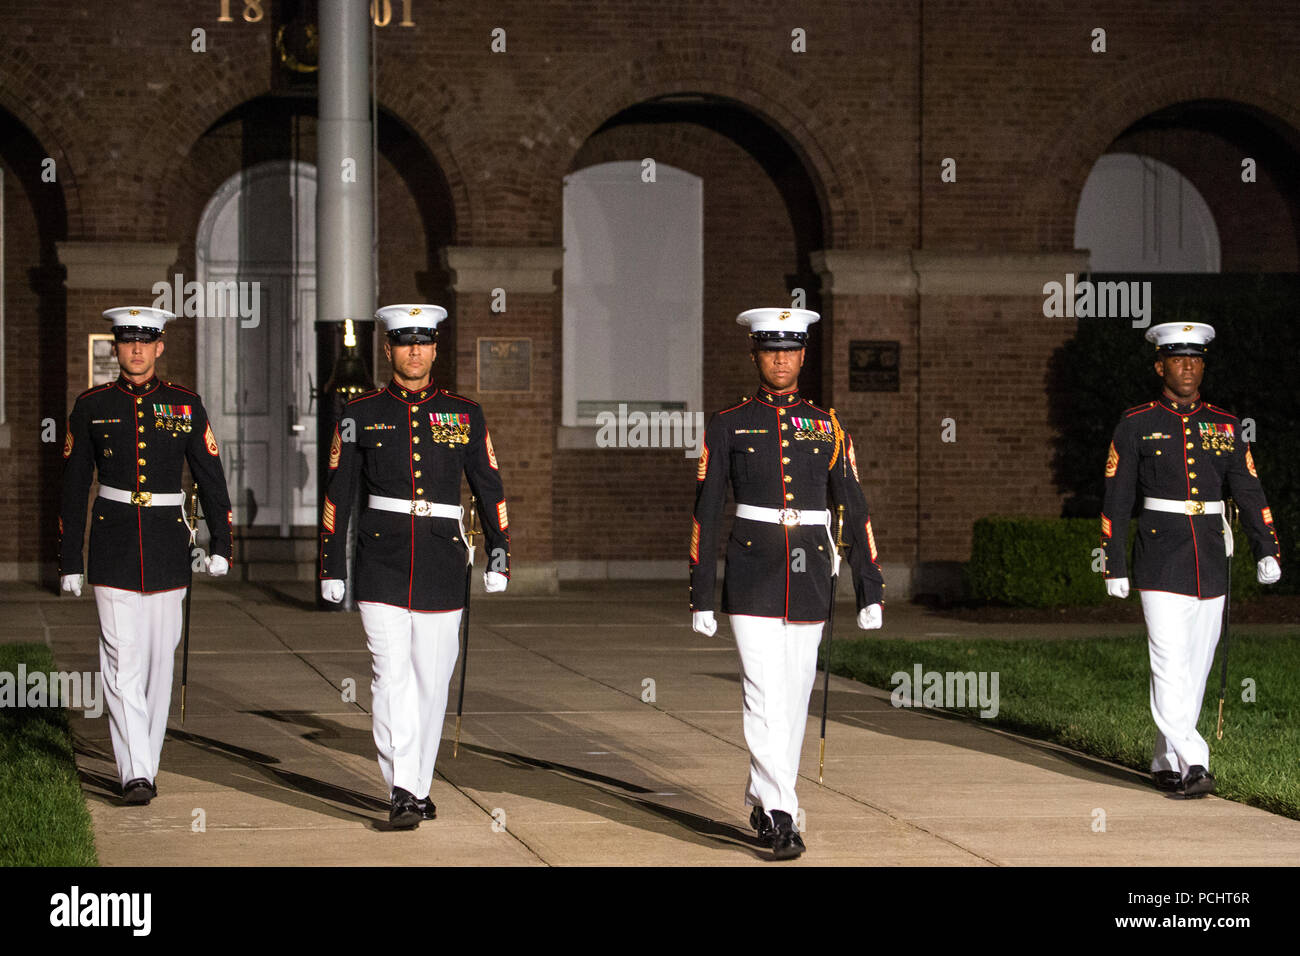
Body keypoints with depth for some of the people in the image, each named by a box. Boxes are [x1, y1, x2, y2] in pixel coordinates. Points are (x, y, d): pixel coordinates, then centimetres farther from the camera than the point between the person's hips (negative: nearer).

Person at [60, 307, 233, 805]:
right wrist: (70, 562, 5)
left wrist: (221, 545, -3)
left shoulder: (185, 405, 4)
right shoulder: (92, 406, 3)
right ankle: (135, 774, -12)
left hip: (167, 547, 1)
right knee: (123, 661, -9)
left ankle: (147, 761, 21)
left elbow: (211, 478, 5)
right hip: (113, 549, -1)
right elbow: (73, 487, 6)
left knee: (159, 659, 7)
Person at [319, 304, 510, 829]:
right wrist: (331, 567, 4)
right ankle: (400, 794, -15)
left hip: (443, 563, 2)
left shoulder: (465, 415, 8)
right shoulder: (361, 414, 5)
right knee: (391, 674, -11)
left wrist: (499, 557, 4)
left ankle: (420, 787, 20)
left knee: (431, 678, 7)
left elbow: (490, 490, 11)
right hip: (382, 560, -2)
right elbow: (337, 493, 7)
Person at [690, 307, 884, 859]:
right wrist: (701, 596, -5)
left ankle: (762, 804, 26)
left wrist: (871, 591, 1)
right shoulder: (728, 426, 0)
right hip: (752, 577, -3)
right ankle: (780, 818, -14)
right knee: (765, 697, -12)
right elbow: (706, 514, 0)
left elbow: (855, 511, 6)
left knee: (795, 698, 10)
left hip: (810, 576, 3)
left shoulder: (827, 427, 7)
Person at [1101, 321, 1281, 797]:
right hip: (1161, 565, -4)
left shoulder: (1225, 426, 9)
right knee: (1170, 667, -14)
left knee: (1196, 669, 9)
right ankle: (1193, 764, -18)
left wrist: (1267, 551, -8)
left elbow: (1249, 491, 4)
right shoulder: (1135, 426, 0)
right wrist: (1114, 567, -4)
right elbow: (1116, 501, 0)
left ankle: (1166, 763, 20)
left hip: (1211, 564, 4)